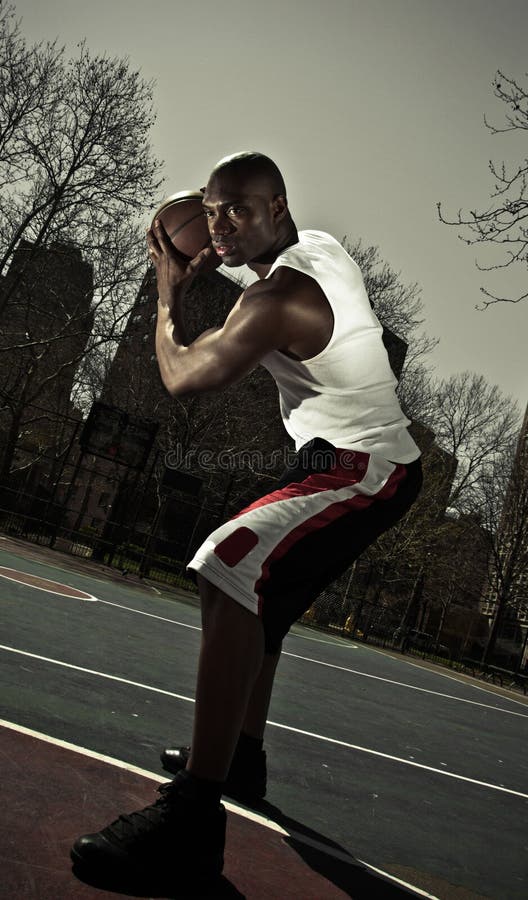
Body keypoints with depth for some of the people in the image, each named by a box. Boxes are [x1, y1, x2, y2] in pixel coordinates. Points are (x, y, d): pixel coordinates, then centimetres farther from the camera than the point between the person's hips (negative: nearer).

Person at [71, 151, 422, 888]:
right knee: (262, 596, 22)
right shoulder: (321, 244, 9)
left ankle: (194, 816, -31)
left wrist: (168, 295, 3)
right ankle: (241, 755, 32)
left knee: (229, 570, -29)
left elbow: (182, 377, -13)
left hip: (360, 468, -11)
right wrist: (223, 257, 22)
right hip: (380, 460, 11)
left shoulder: (277, 295, -20)